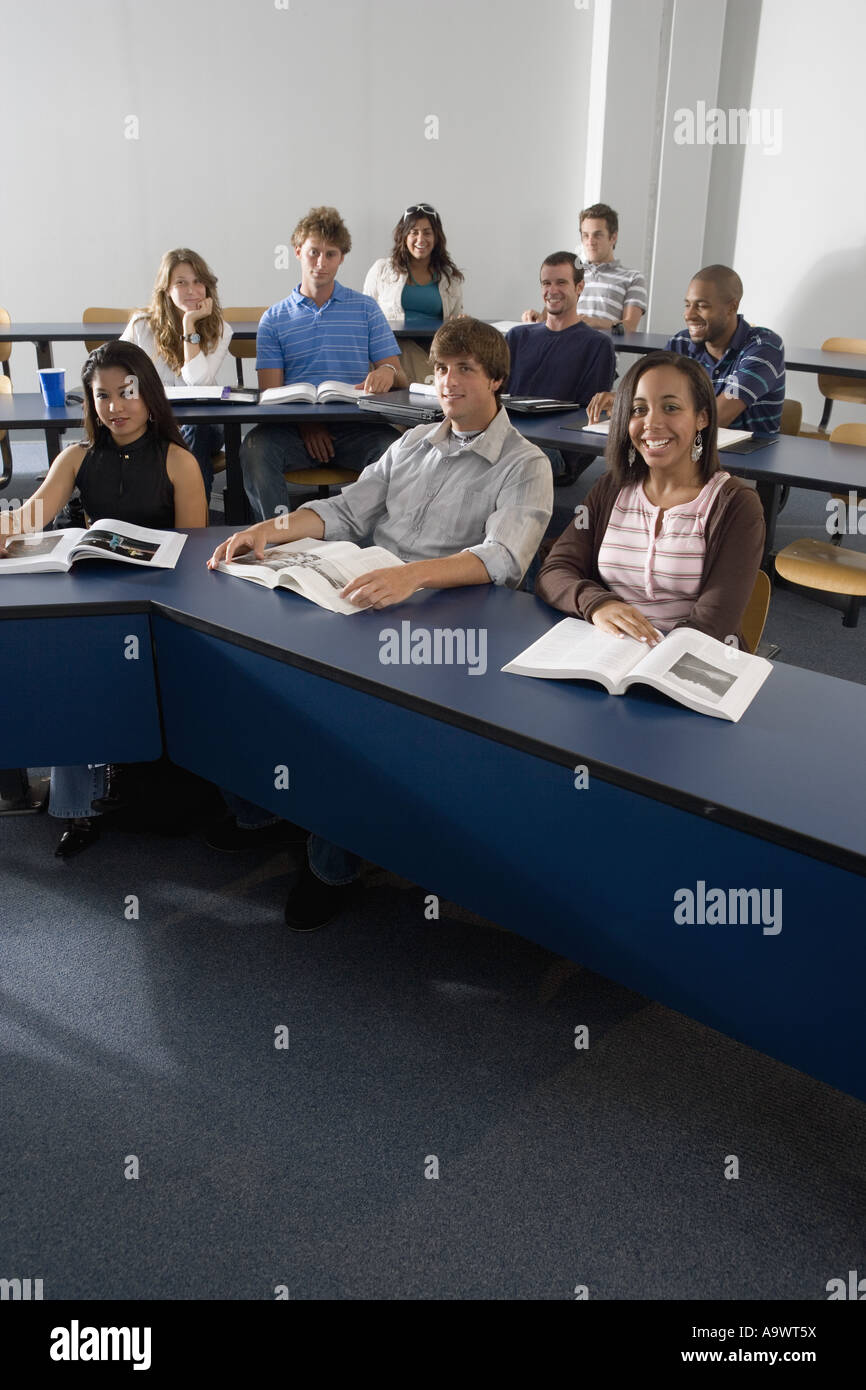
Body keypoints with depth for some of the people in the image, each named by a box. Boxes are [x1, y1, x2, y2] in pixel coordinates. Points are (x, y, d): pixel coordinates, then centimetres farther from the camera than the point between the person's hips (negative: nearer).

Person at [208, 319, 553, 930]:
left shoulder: (524, 467, -2)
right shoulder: (414, 443, 19)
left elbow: (503, 558, -20)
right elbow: (347, 511, 14)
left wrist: (411, 574, -38)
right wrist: (268, 529, -5)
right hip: (365, 600, 7)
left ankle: (333, 864, -10)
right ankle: (253, 811, 9)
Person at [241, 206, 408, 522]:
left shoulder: (365, 309, 17)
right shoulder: (275, 318, 17)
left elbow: (399, 379, 11)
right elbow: (270, 392, 9)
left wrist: (388, 373, -16)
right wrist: (304, 422, -13)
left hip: (355, 425, 0)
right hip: (295, 426, 0)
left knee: (391, 446, -34)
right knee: (256, 447, -33)